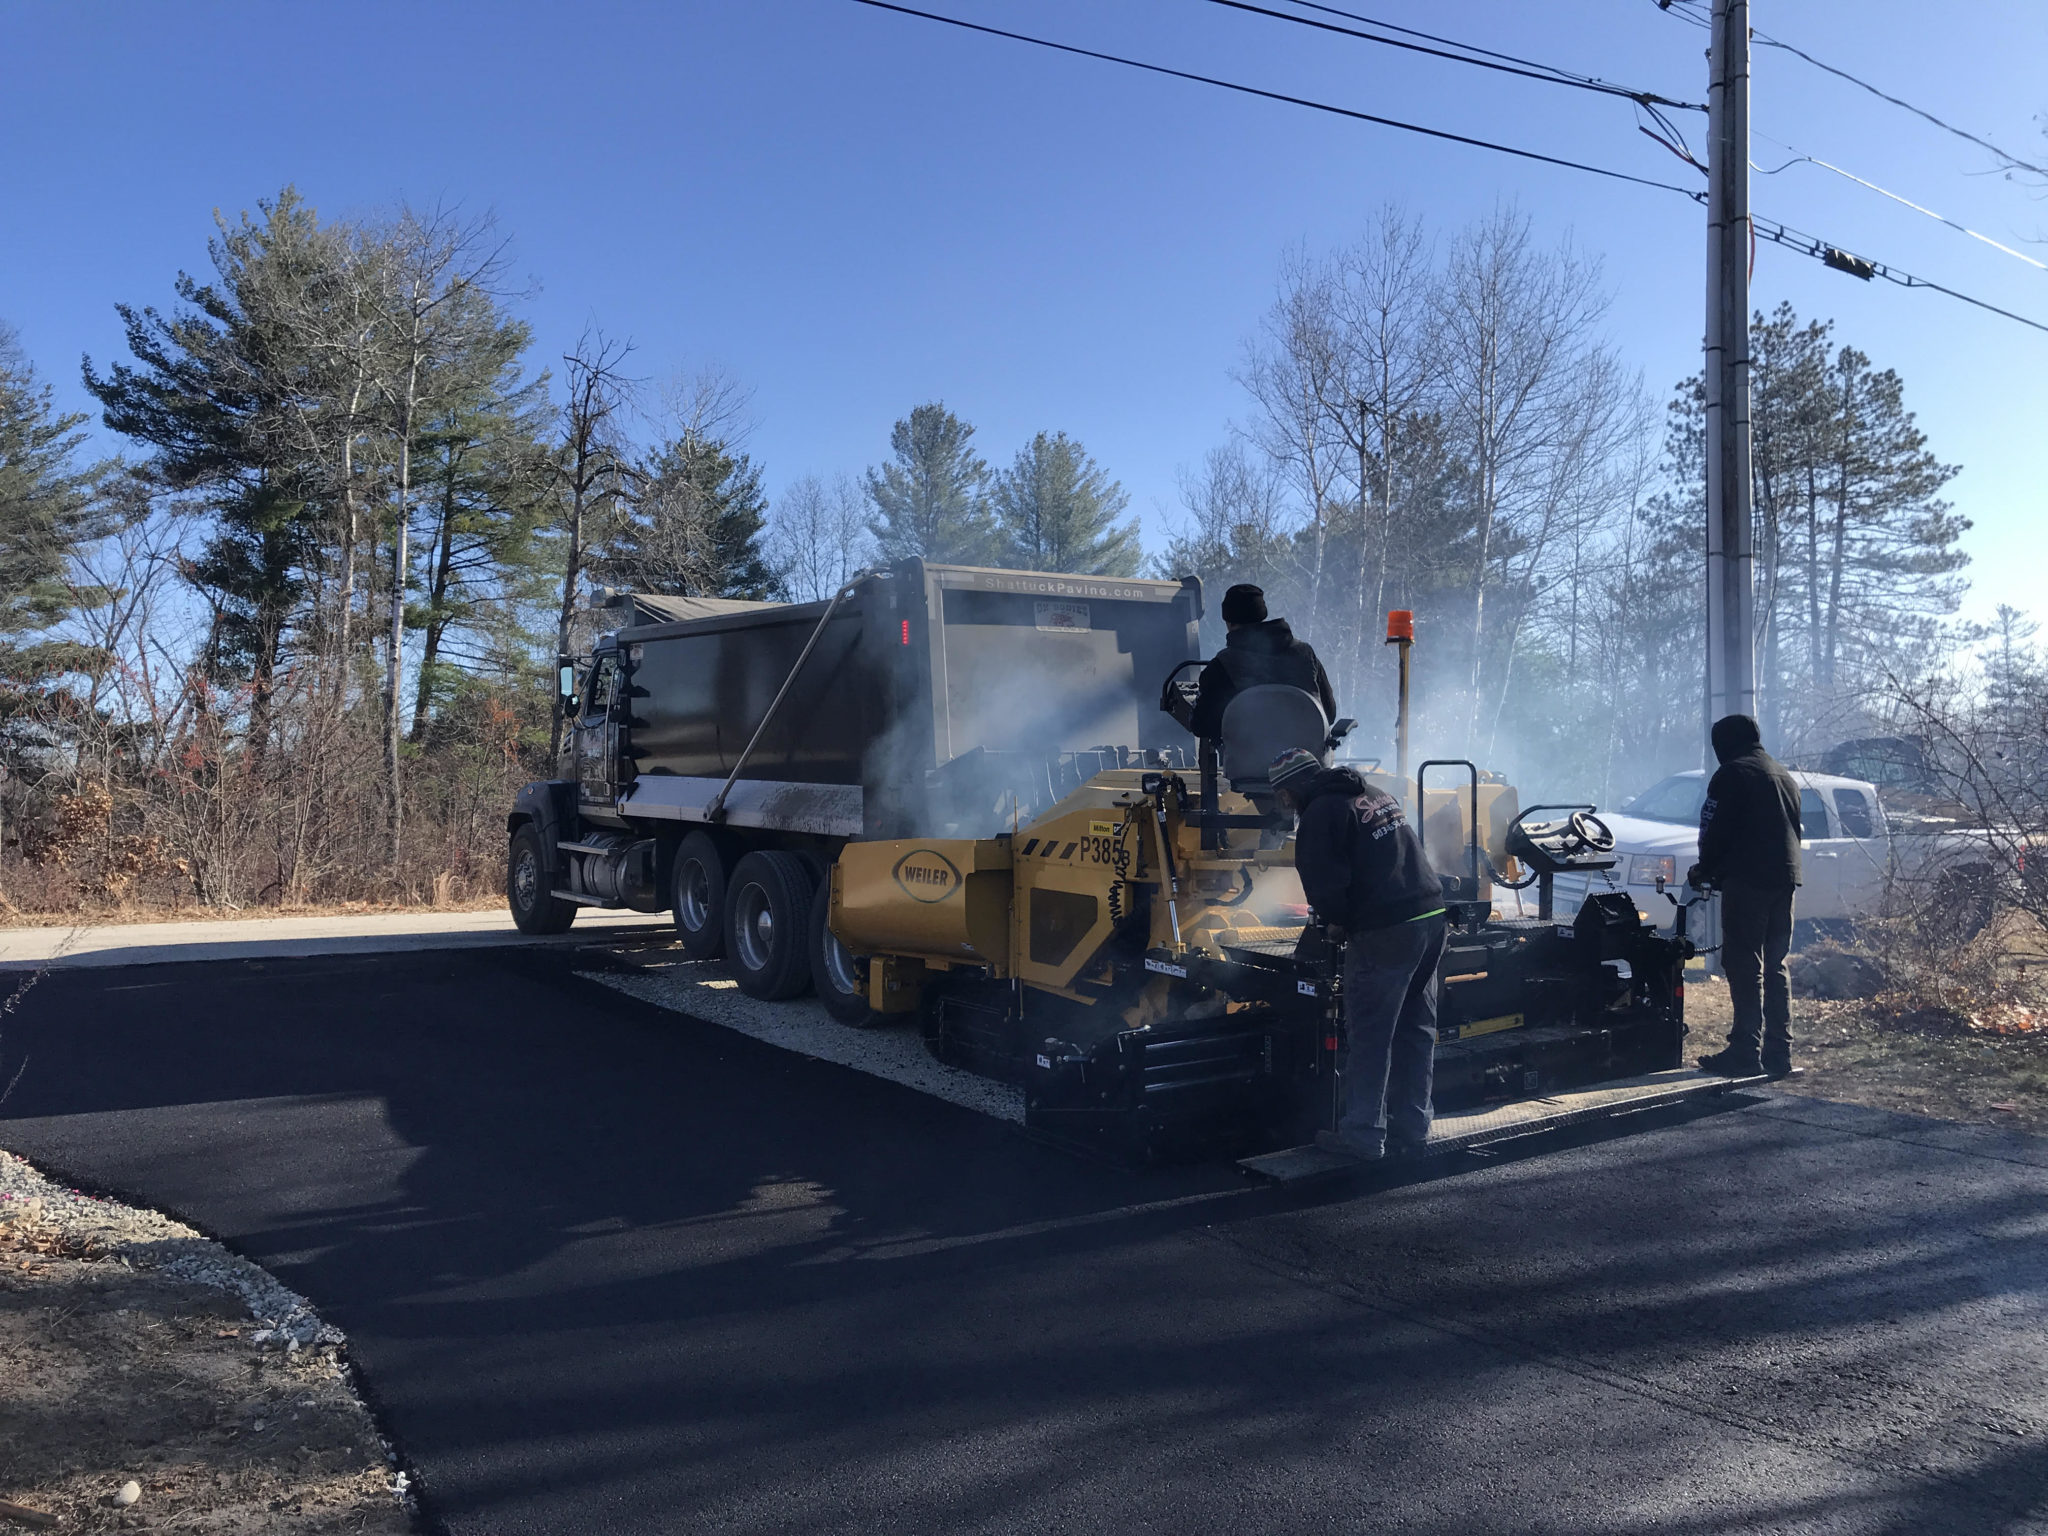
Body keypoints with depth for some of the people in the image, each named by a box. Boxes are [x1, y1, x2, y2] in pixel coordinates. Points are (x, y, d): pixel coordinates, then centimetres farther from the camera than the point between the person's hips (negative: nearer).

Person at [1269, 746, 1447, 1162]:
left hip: (1384, 933, -9)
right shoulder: (1377, 795, 18)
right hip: (1431, 915, 9)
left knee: (1368, 1035, 2)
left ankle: (1363, 1134, 9)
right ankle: (1411, 1127, 25)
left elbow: (1325, 889, -15)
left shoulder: (1321, 814, -9)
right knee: (1416, 1029, 16)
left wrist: (1339, 922, 5)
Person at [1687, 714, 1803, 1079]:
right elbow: (1795, 829, 23)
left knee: (1745, 966, -7)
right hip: (1785, 878, 8)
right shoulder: (1784, 776, 20)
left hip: (1747, 879, -8)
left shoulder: (1732, 774, -5)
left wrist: (1704, 869, 7)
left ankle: (1745, 1051, -9)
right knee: (1775, 966, 12)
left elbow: (1715, 831, -10)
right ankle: (1779, 1052, 14)